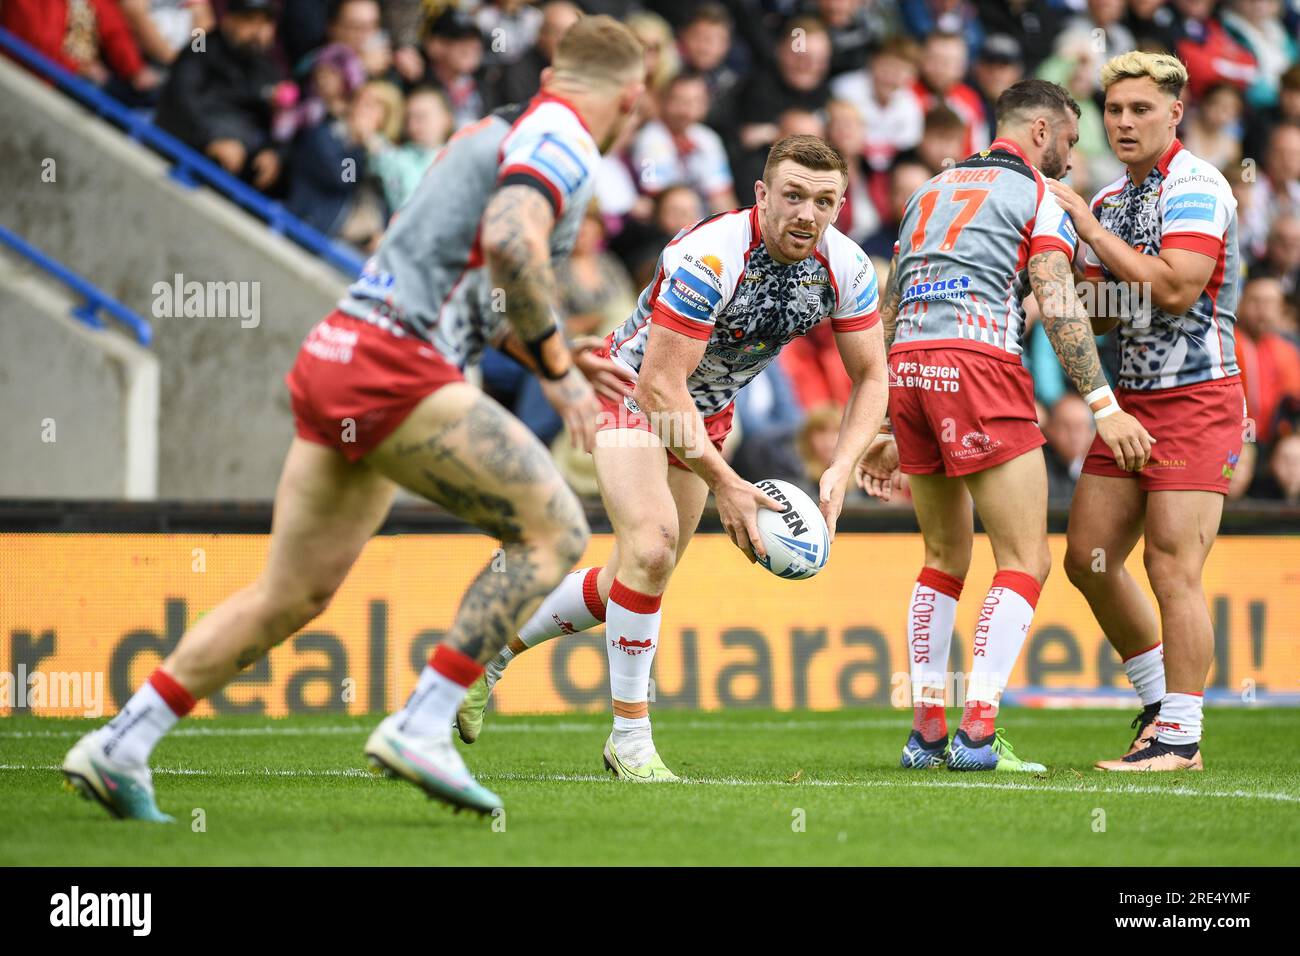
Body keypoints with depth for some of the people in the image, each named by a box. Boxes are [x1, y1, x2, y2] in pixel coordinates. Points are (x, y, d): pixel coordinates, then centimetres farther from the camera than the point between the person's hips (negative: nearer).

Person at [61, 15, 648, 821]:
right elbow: (510, 241, -26)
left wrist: (555, 360, 33)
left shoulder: (502, 129, 23)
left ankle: (118, 746, 17)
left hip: (337, 360, 9)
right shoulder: (565, 144, -6)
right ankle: (421, 727, -12)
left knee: (291, 597, 15)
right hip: (396, 370, -9)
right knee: (554, 531, -7)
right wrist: (555, 365, -17)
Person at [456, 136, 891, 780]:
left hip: (705, 412, 7)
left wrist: (840, 470, -23)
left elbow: (870, 376, -7)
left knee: (633, 582, 11)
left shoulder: (846, 267, -17)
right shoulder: (706, 258, -35)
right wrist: (726, 485, -35)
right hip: (632, 392, -7)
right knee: (652, 543, -26)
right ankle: (629, 736, -15)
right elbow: (660, 382, -33)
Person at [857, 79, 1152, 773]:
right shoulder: (1039, 194, 5)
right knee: (1026, 560, -3)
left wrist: (883, 431, 29)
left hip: (908, 368, 7)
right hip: (978, 361, -7)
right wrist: (1104, 408, -9)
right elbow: (1058, 306, -7)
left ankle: (925, 732, 15)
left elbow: (887, 312, 25)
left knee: (946, 558, 19)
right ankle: (978, 733, -14)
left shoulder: (931, 190, 25)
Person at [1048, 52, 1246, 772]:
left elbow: (1175, 289, -23)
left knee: (1172, 569, -11)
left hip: (1196, 400, -9)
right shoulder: (1111, 199, 14)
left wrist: (1092, 229, -17)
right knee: (1088, 557, 7)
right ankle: (1157, 696, 23)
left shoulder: (1194, 186, -11)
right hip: (1132, 398, 9)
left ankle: (1179, 737, -5)